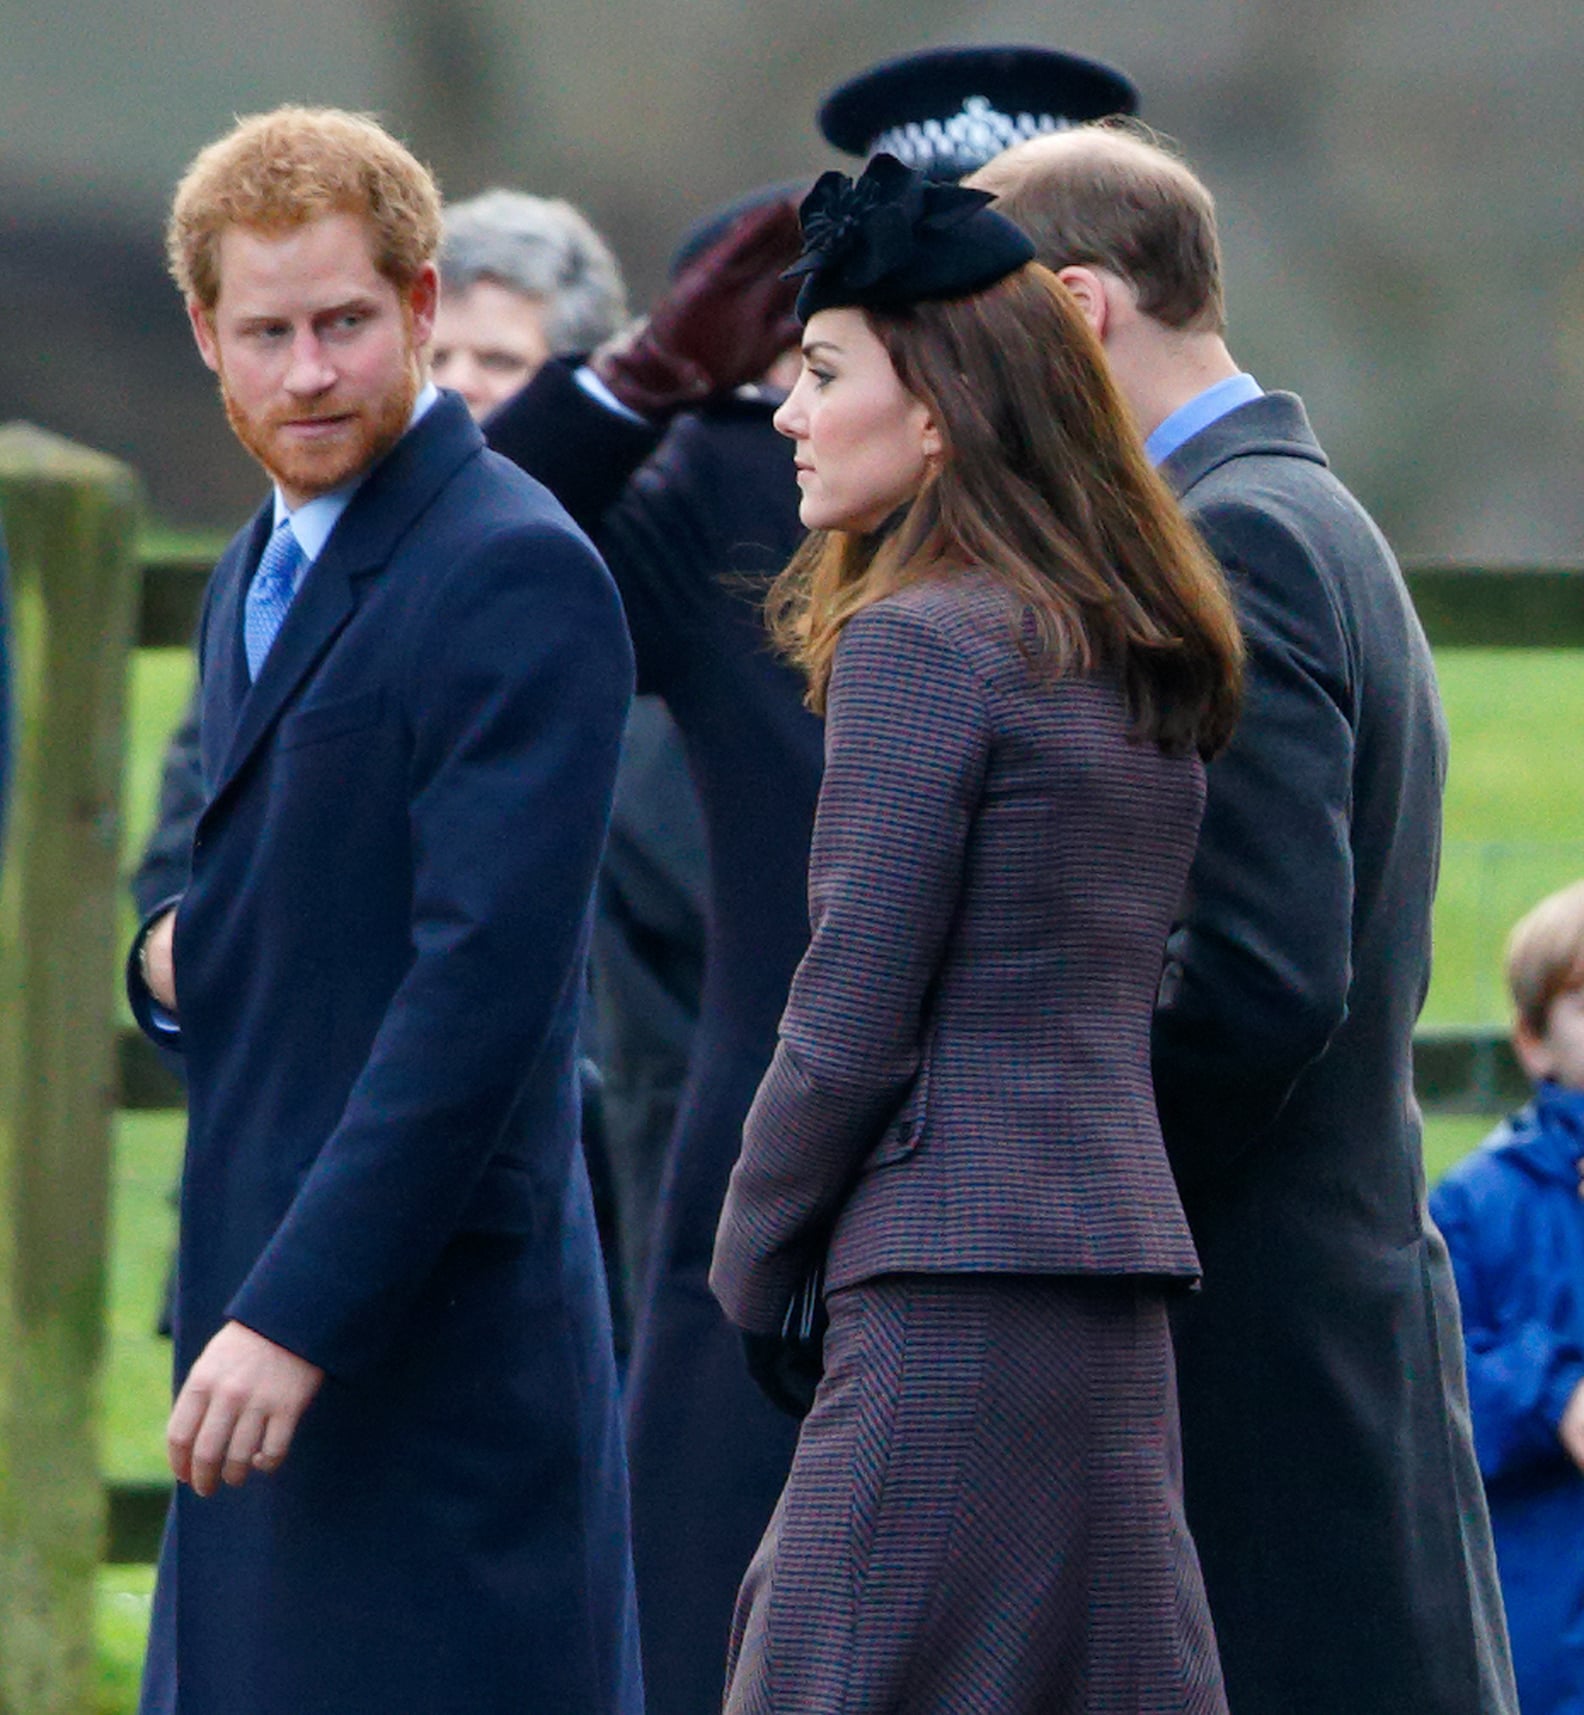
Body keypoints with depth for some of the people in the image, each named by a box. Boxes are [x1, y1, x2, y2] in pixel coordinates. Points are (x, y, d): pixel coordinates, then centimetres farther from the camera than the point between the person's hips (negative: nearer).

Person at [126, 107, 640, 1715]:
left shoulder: (520, 580, -14)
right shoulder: (258, 576, 17)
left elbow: (485, 985, -21)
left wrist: (298, 1316, -23)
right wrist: (176, 960, 3)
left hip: (434, 1326, -9)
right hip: (265, 1299, 9)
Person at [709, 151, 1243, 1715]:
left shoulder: (922, 645, -10)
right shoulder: (1134, 663, 16)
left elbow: (852, 1027, -12)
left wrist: (742, 1280, 0)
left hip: (959, 1294, -9)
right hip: (1116, 1269, 9)